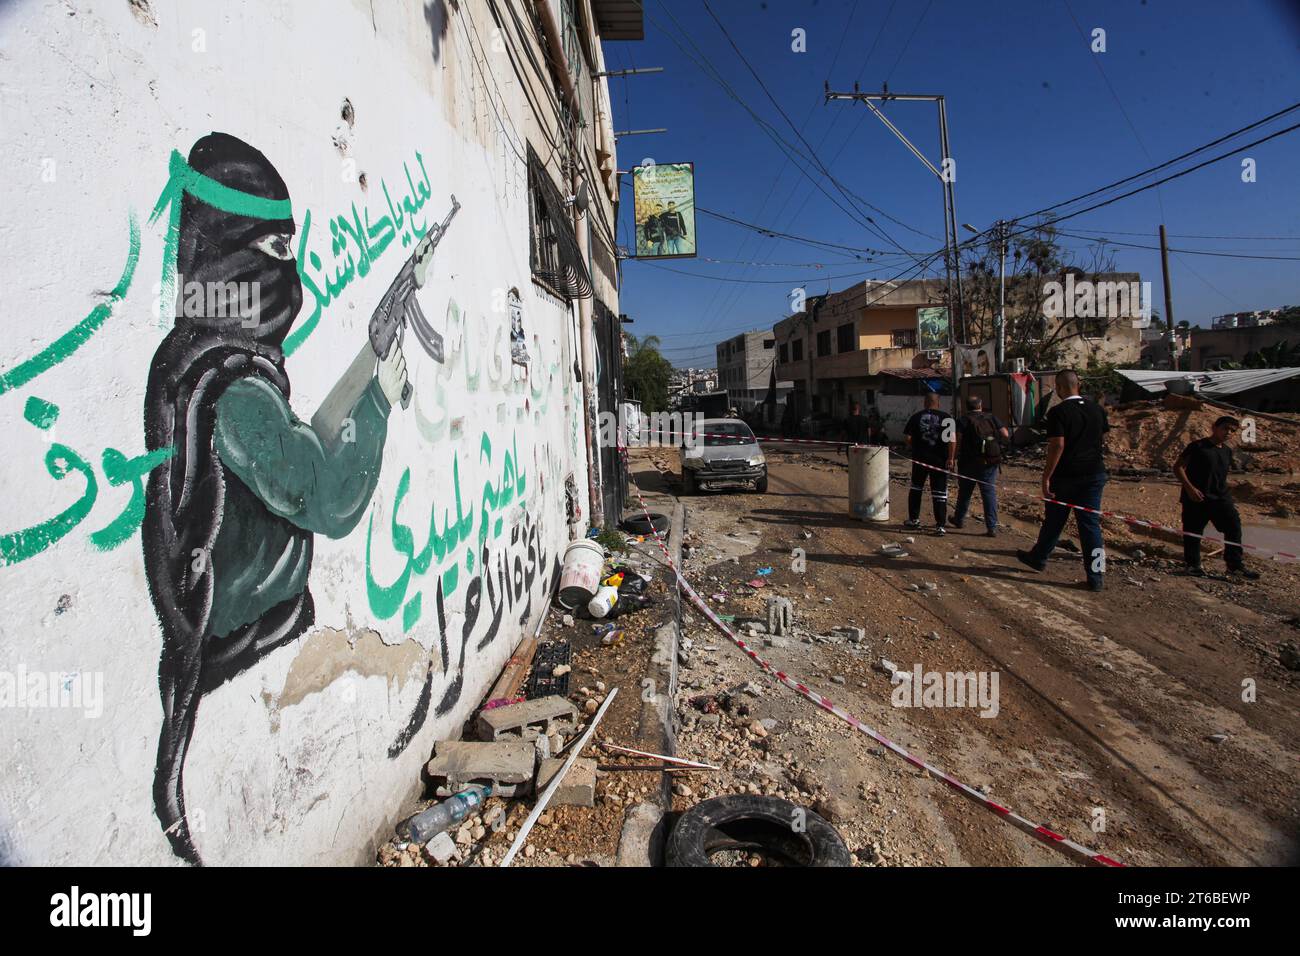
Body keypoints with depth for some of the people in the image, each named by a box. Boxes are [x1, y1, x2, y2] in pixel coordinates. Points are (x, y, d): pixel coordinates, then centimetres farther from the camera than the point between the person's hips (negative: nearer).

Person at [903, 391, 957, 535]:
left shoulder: (917, 417, 1)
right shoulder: (946, 417, -4)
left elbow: (907, 437, -1)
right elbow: (952, 439, -12)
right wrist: (951, 458, -10)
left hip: (920, 458, 2)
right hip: (939, 460, -2)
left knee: (916, 488, 19)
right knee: (939, 492, 2)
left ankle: (914, 519, 25)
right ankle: (940, 525, -1)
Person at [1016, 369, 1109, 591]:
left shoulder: (1058, 412, -14)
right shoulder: (1097, 409, 5)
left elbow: (1057, 446, -20)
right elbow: (1103, 439, 13)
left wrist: (1046, 477, -17)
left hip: (1066, 476, -4)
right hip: (1094, 473, 4)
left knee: (1054, 521, 13)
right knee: (1091, 523, 5)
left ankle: (1039, 558, 33)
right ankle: (1096, 576, 4)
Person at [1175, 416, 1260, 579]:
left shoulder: (1227, 451, 14)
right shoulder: (1197, 446, -6)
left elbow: (1223, 476, 24)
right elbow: (1178, 467, -9)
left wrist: (1227, 497, 17)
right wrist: (1189, 488, -17)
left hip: (1220, 498, 6)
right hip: (1196, 498, -6)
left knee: (1234, 526, -5)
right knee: (1193, 531, 1)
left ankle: (1235, 565, 2)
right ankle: (1193, 565, 15)